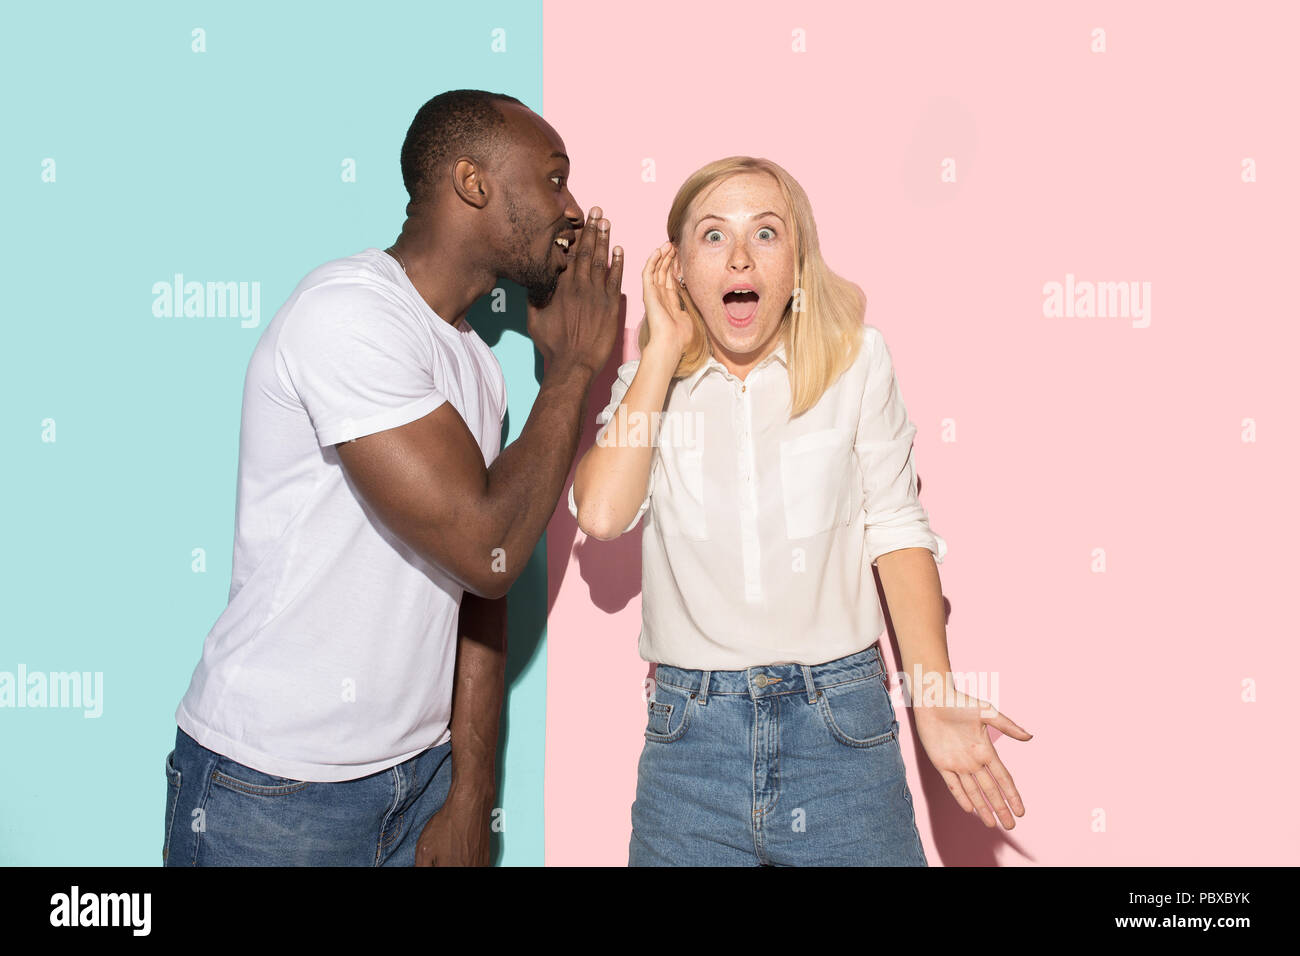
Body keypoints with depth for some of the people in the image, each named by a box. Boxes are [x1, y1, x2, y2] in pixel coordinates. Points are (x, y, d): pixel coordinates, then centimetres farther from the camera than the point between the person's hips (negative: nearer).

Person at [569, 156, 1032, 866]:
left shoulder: (855, 359, -2)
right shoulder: (649, 379, 2)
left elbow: (895, 528, 2)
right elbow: (601, 513, -15)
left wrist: (936, 700, -5)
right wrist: (666, 350, -10)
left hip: (843, 726, 0)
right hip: (690, 731, 1)